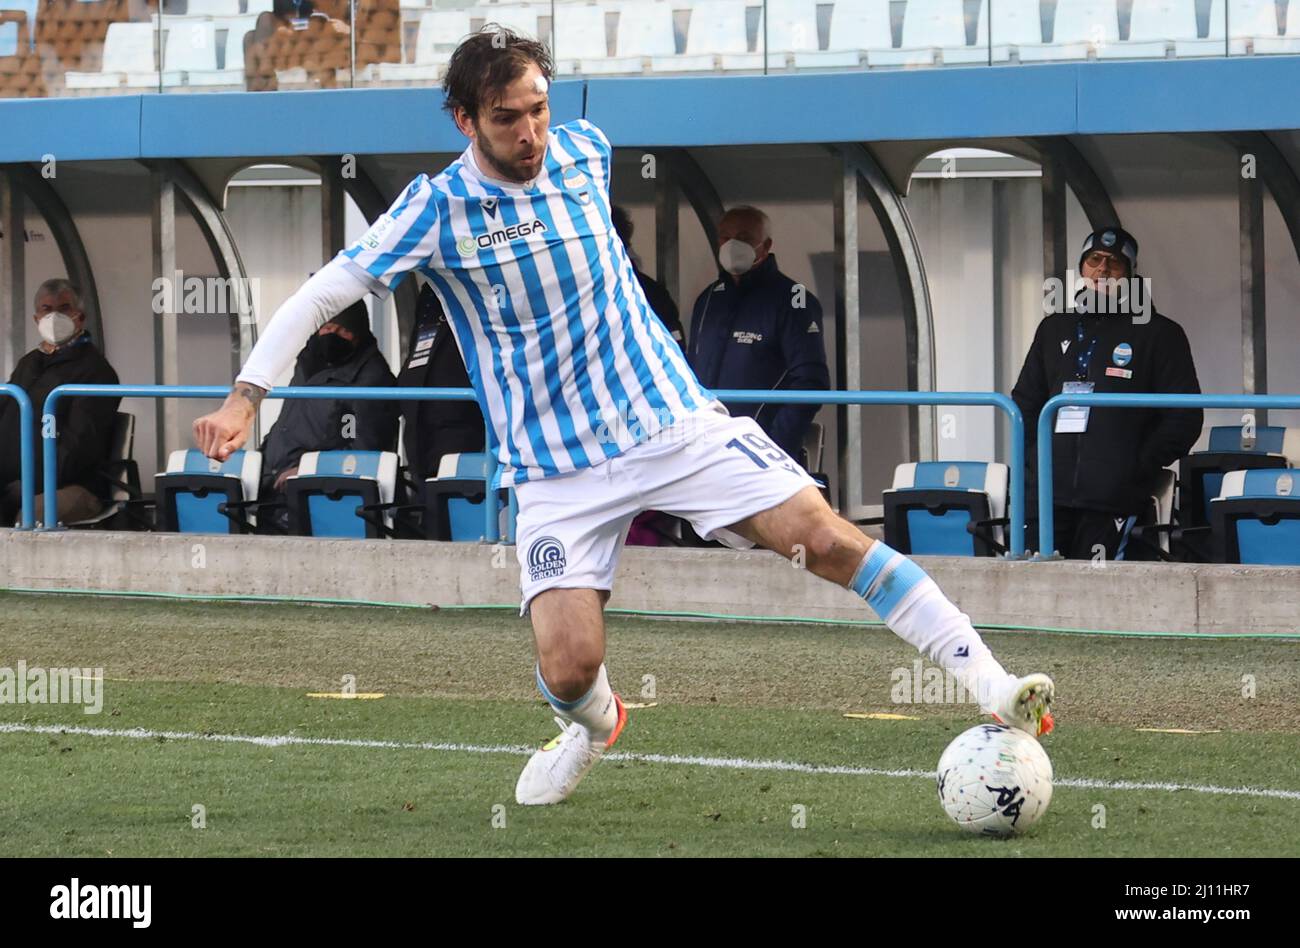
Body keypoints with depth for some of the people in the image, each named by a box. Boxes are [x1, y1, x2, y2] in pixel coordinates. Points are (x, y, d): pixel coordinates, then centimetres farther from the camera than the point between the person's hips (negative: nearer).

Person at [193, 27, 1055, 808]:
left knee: (825, 537, -13)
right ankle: (592, 725, 23)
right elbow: (324, 293, -9)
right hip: (557, 469, -3)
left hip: (674, 418, 3)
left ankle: (990, 684, -11)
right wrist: (246, 396, -16)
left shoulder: (584, 151, -1)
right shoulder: (437, 210, -11)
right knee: (570, 666, -15)